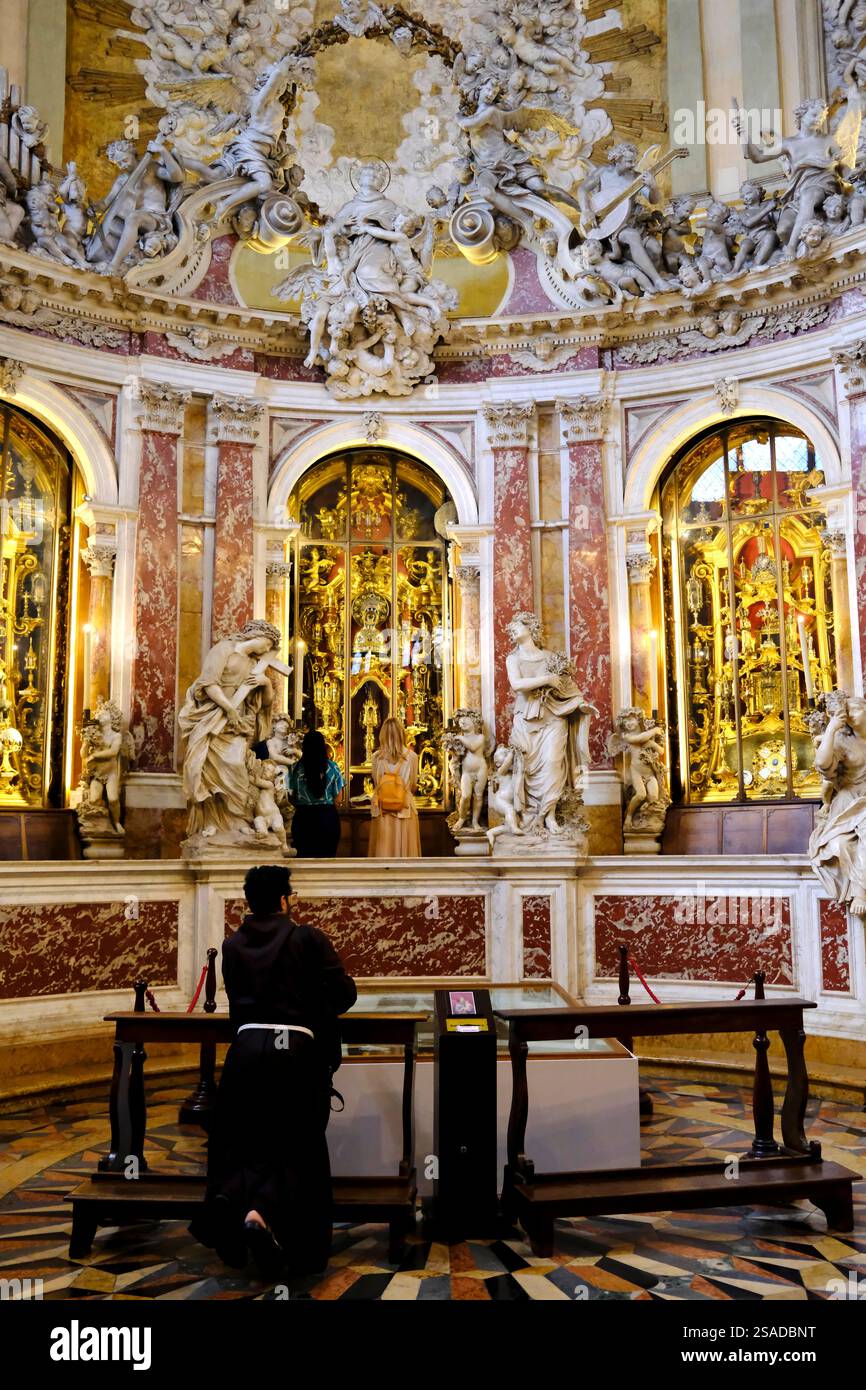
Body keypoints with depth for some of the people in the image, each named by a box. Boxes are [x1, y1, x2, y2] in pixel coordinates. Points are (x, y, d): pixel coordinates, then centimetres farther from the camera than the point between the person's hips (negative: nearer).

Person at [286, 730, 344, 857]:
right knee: (327, 855, 6)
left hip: (303, 817, 0)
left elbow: (291, 797, 1)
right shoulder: (332, 767, -4)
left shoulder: (295, 769, -5)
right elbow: (338, 796, 0)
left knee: (305, 856, 8)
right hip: (328, 817, 0)